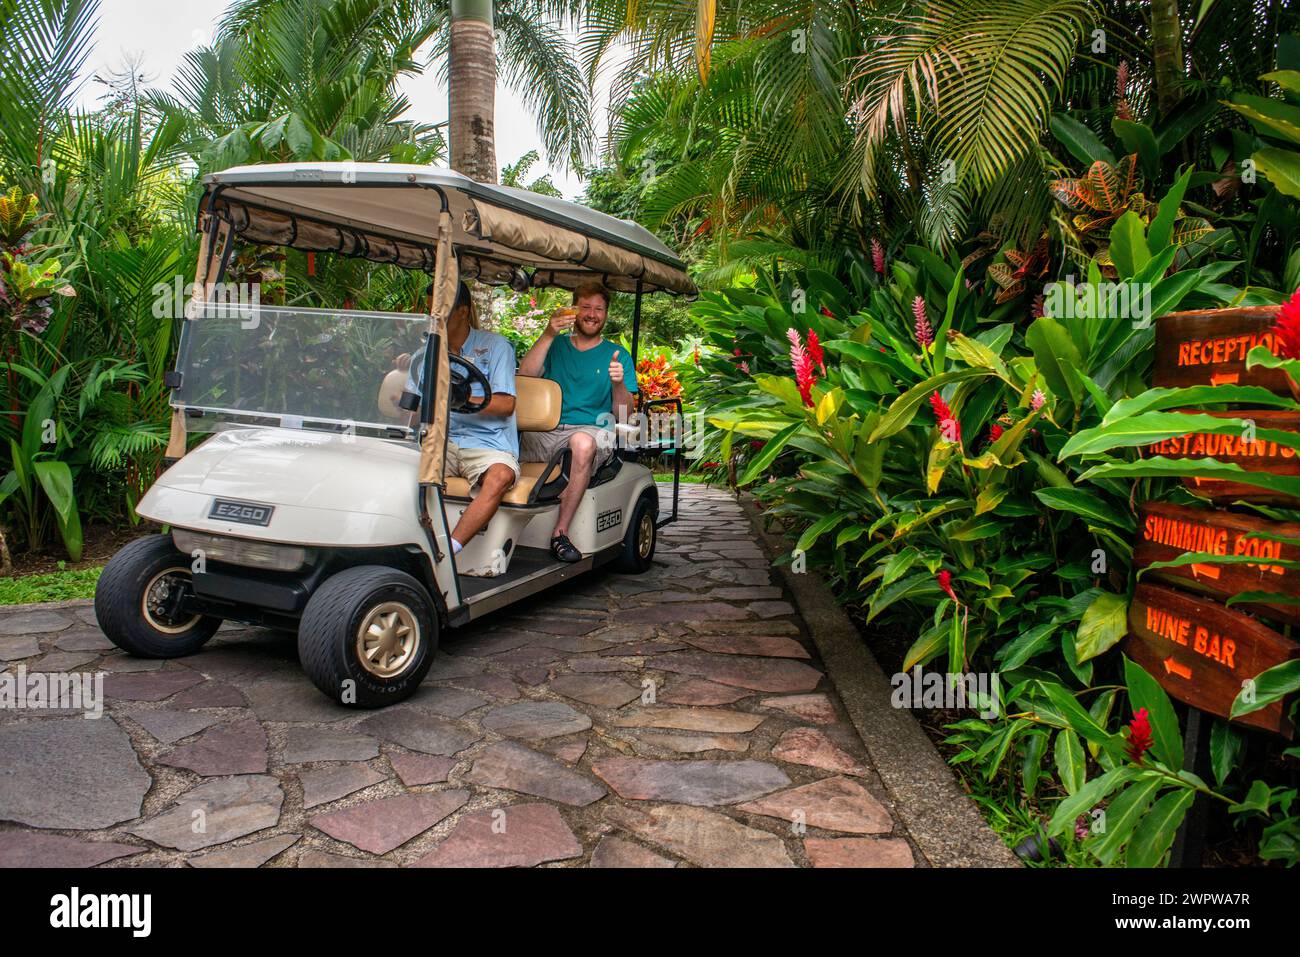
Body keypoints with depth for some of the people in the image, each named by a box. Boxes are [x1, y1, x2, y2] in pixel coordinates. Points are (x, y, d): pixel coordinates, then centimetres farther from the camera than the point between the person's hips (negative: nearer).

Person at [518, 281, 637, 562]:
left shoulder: (618, 355, 13)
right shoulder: (555, 346, 18)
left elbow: (624, 415, 6)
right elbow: (524, 376, -2)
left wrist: (619, 384, -15)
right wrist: (548, 335, -11)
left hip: (593, 431, -2)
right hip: (544, 431, 2)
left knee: (583, 442, -39)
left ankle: (560, 532, -32)